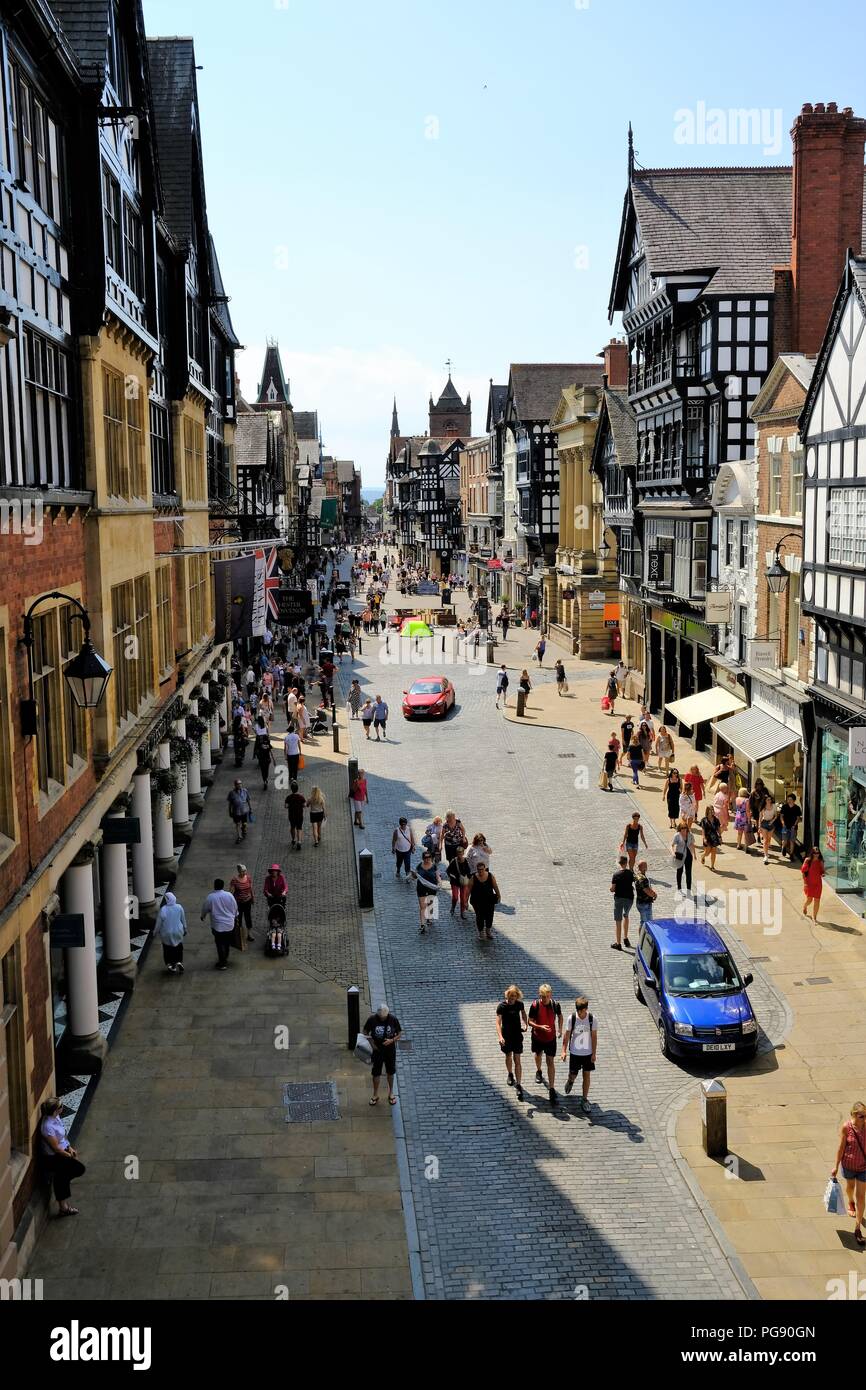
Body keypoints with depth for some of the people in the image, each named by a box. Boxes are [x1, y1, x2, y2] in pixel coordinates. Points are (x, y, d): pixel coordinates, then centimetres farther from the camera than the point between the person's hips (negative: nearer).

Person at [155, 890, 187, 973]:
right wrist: (184, 929, 14)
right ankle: (179, 962, 15)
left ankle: (171, 966, 22)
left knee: (168, 951, 16)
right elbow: (183, 920, -2)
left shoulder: (163, 910, -24)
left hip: (166, 934, -2)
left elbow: (159, 923, -14)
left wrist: (157, 931, 4)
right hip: (177, 933, 2)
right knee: (178, 948, 24)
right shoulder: (179, 907, -15)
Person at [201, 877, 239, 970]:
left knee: (220, 944, 6)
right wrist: (235, 917, 22)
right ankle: (225, 959, 33)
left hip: (217, 926, -3)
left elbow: (205, 908, 1)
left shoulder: (210, 897, -14)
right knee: (227, 943, 18)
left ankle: (222, 963, 11)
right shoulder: (229, 895, -7)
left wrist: (203, 916, 21)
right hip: (230, 924, 3)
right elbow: (235, 908, 3)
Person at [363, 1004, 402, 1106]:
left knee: (390, 1072, 16)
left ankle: (391, 1093, 35)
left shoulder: (393, 1019, -15)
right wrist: (371, 1043, -13)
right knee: (376, 1073, 9)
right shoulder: (372, 1019, -15)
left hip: (390, 1050, 0)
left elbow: (400, 1033, -3)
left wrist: (392, 1040, -21)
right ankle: (375, 1095, 27)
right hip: (377, 1050, 0)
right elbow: (365, 1032, -1)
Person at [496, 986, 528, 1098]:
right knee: (508, 1056, 20)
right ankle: (510, 1075, 48)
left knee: (517, 1060, -2)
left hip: (517, 1035, 1)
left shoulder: (520, 1004, -8)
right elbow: (498, 1023, -25)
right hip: (506, 1036, -1)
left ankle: (518, 1086, 1)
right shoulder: (501, 1006, -18)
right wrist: (500, 1037, -38)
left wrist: (525, 1024, 2)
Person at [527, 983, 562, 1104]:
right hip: (537, 1037, 1)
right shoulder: (535, 1005, -22)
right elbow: (530, 1021, -14)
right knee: (538, 1055, 26)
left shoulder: (555, 1004, -17)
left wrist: (560, 1029, 9)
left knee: (550, 1062, -2)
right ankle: (538, 1071, 58)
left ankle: (552, 1089, 1)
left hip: (551, 1038, -1)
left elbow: (560, 1016, 5)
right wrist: (540, 1027, -31)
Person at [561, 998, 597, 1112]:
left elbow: (594, 1036, -6)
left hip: (588, 1052, 0)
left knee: (587, 1075, 5)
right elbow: (567, 1035, -6)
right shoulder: (572, 1018, -15)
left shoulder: (591, 1019, -14)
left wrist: (594, 1053, -5)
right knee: (573, 1074, 10)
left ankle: (584, 1100, 17)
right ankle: (570, 1081, 47)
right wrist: (564, 1051, -8)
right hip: (574, 1052, 0)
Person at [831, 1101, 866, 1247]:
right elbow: (841, 1147, -12)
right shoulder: (846, 1127, -21)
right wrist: (836, 1166, -6)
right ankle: (851, 1203, 62)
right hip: (849, 1164, 0)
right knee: (850, 1186, 27)